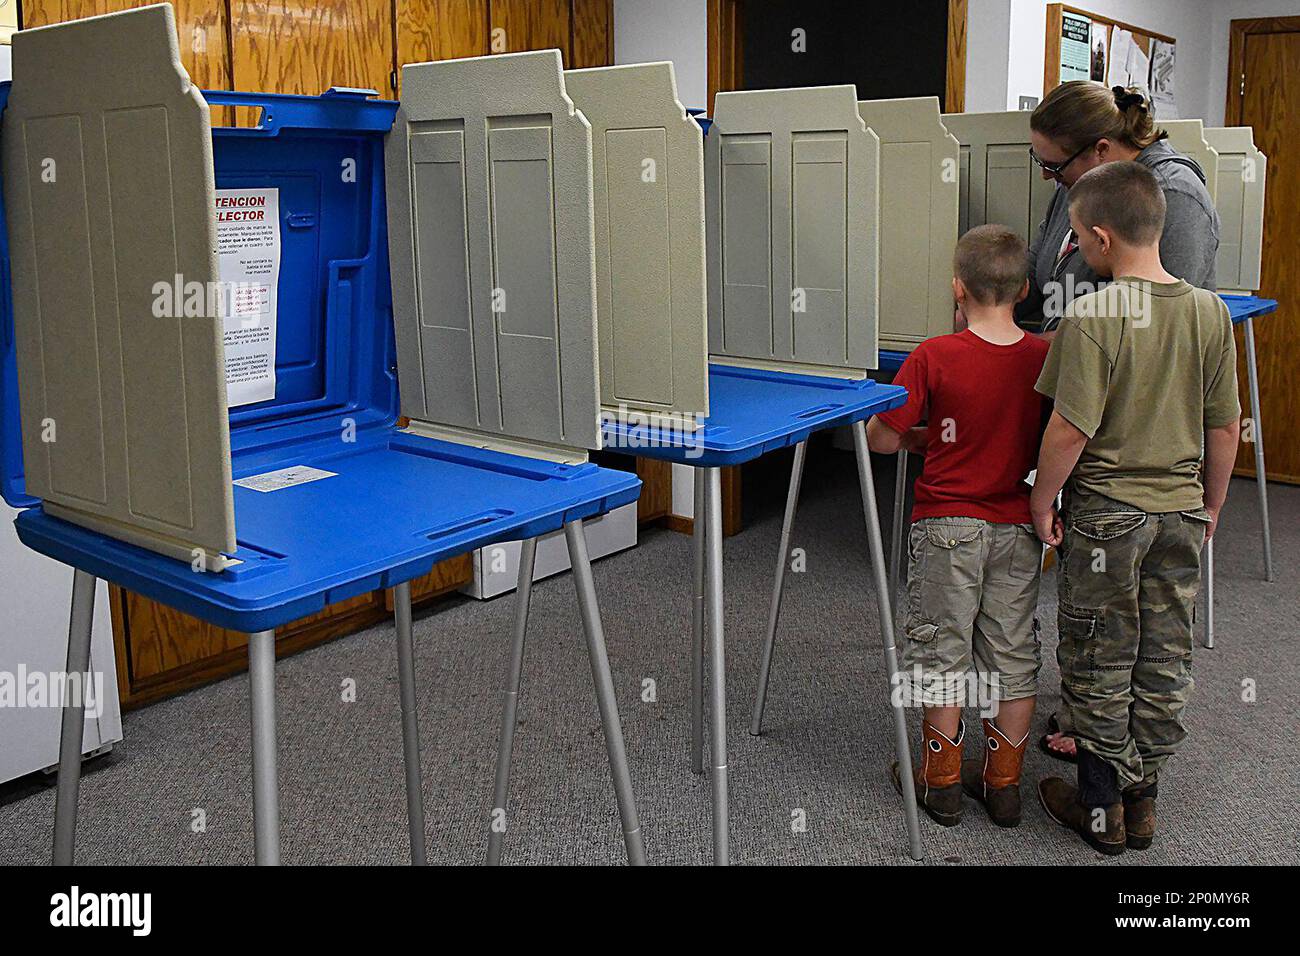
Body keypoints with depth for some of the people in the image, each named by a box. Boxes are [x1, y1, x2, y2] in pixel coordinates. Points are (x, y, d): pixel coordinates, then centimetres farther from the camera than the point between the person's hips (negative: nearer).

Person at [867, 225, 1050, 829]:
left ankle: (941, 780, 20)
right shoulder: (1045, 358, -5)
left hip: (948, 525, -3)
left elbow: (880, 438, -13)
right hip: (1017, 527, 4)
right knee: (1013, 653, 13)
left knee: (943, 649, 10)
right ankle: (1003, 783, 23)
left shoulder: (934, 357, -16)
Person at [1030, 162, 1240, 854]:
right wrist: (1210, 508, 15)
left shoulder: (1092, 316, -19)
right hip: (1181, 511, 5)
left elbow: (1071, 429, -21)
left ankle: (1102, 808, 21)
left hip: (1105, 515, -5)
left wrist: (1041, 501, -7)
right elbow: (1225, 428, 3)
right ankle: (1142, 800, 28)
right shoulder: (1211, 312, -2)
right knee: (1165, 661, 15)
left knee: (1098, 665, 9)